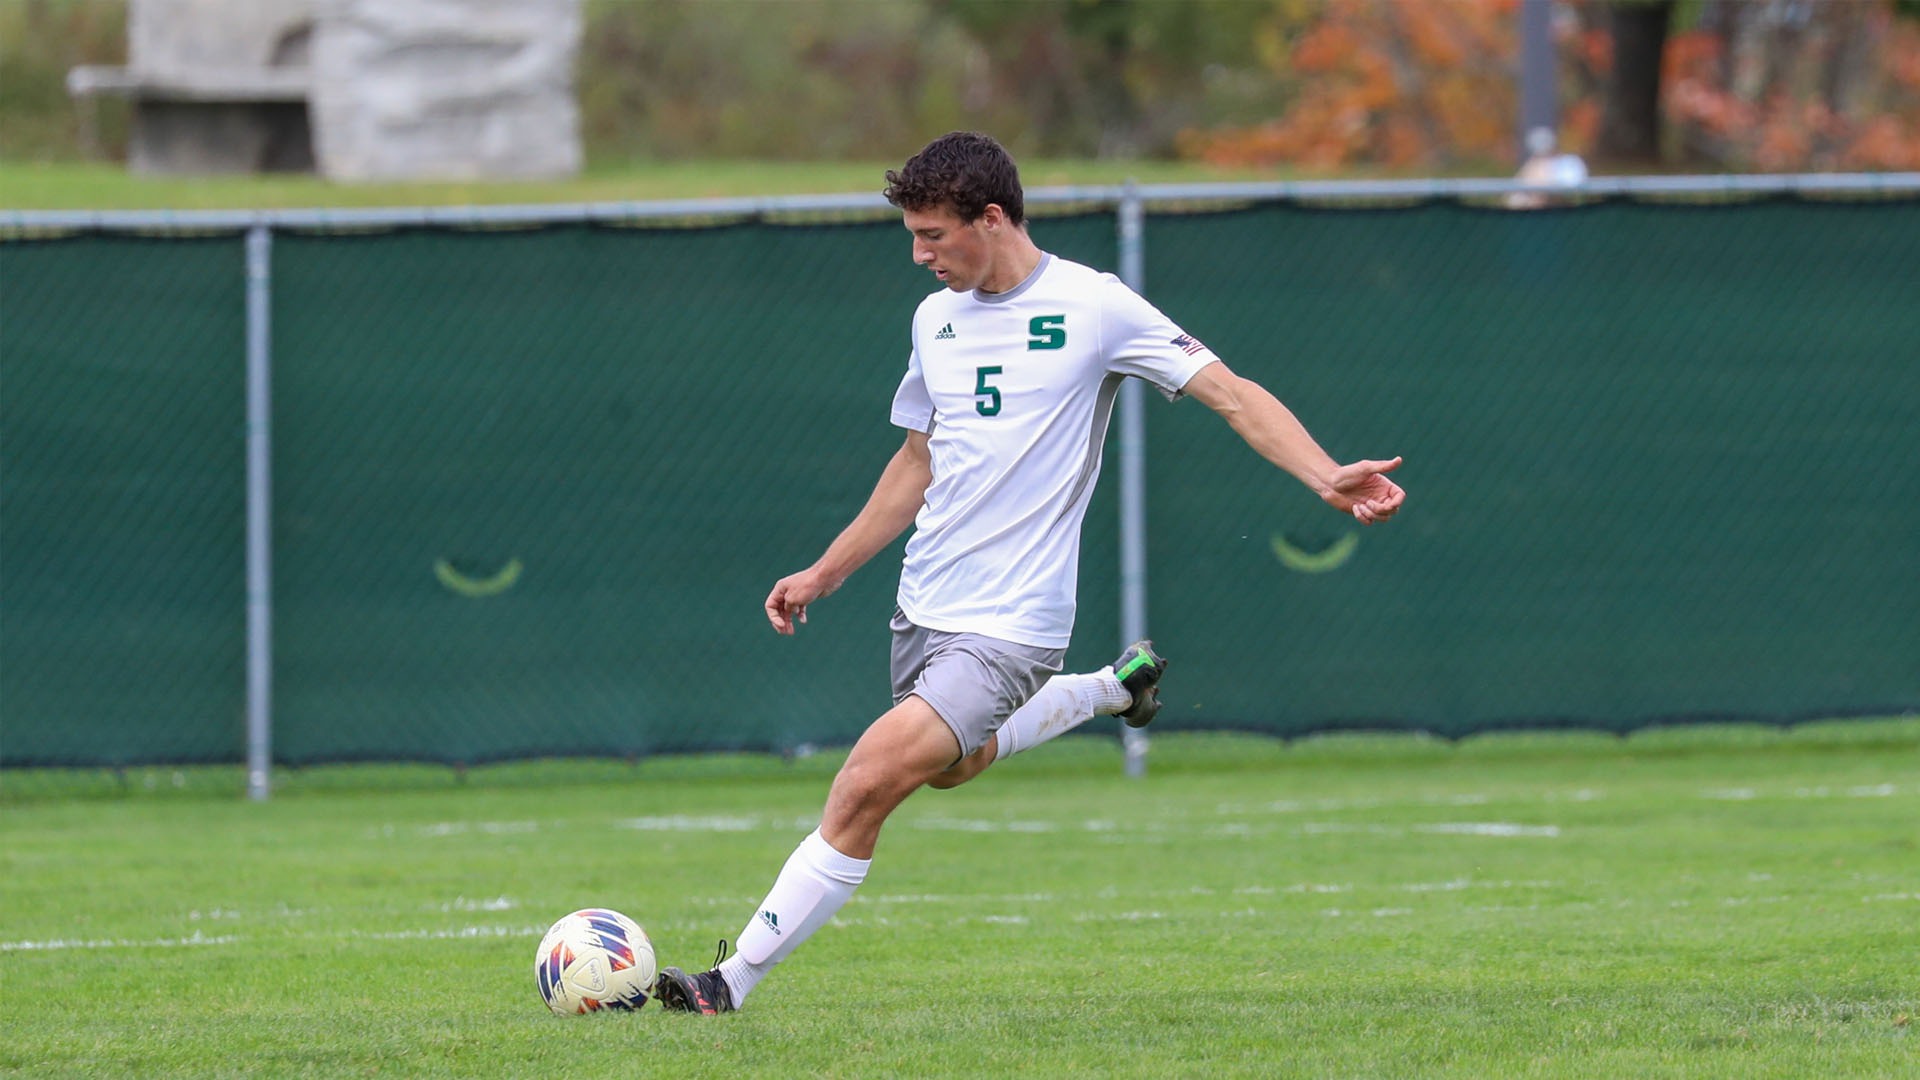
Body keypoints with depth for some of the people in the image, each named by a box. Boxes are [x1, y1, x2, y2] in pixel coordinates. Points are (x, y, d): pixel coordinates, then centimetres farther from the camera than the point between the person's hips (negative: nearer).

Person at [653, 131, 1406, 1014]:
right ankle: (1116, 688, 46)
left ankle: (736, 981, -9)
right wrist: (824, 574, 22)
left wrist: (1325, 476, -25)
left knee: (866, 786, -17)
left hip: (1009, 625, -8)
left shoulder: (1092, 307, -11)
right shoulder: (937, 319, 9)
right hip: (925, 609, 8)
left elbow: (1232, 394, -11)